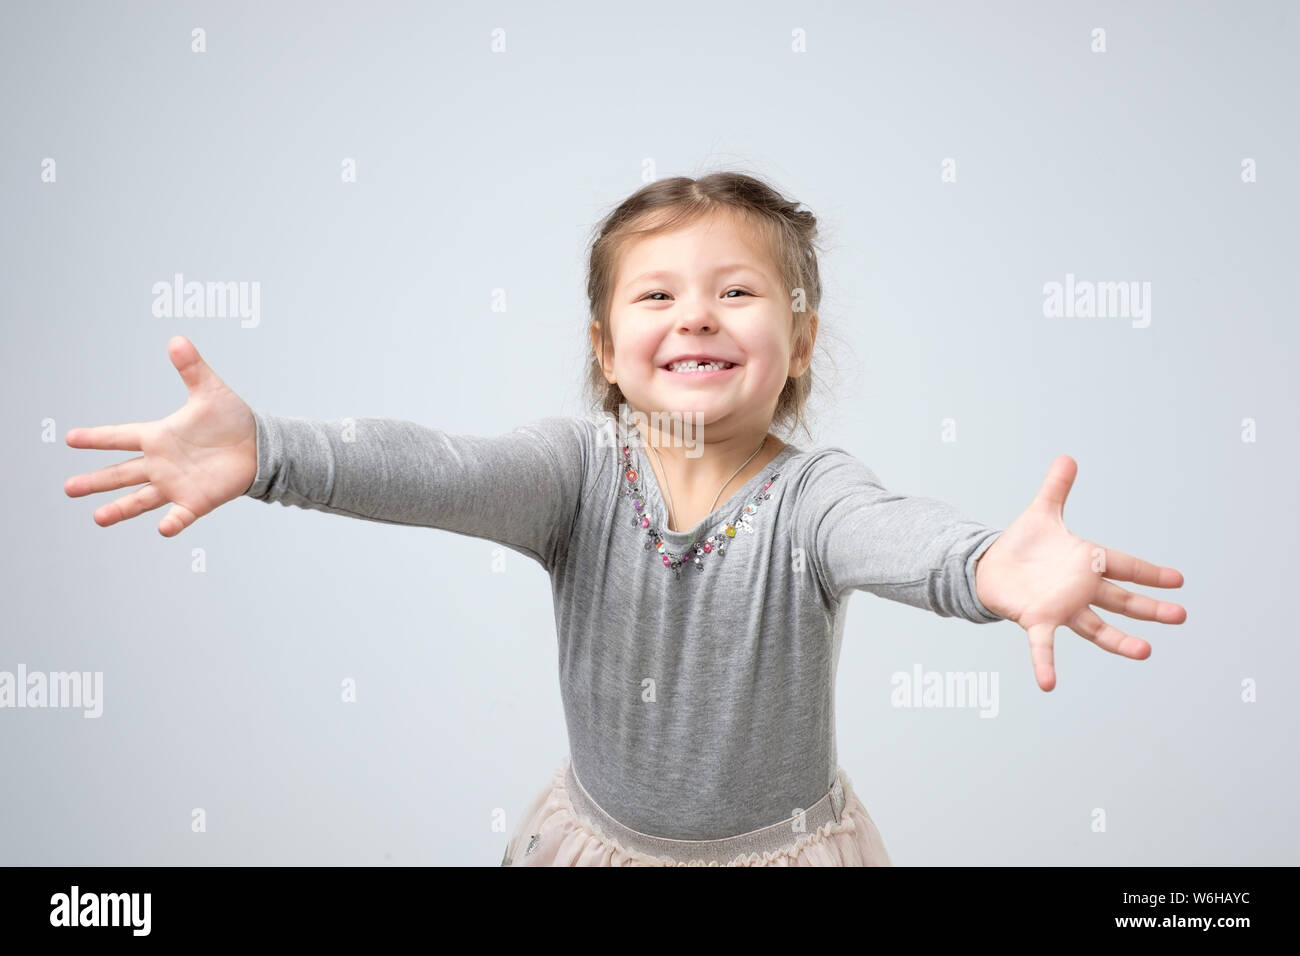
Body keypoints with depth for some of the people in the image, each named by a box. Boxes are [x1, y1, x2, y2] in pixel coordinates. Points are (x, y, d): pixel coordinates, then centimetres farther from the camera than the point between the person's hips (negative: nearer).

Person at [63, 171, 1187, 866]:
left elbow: (888, 533, -43)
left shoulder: (810, 492, -22)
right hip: (600, 832, 2)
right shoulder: (579, 464, -17)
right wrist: (263, 453, -50)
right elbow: (442, 471, -33)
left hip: (781, 844, -1)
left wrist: (991, 569, -66)